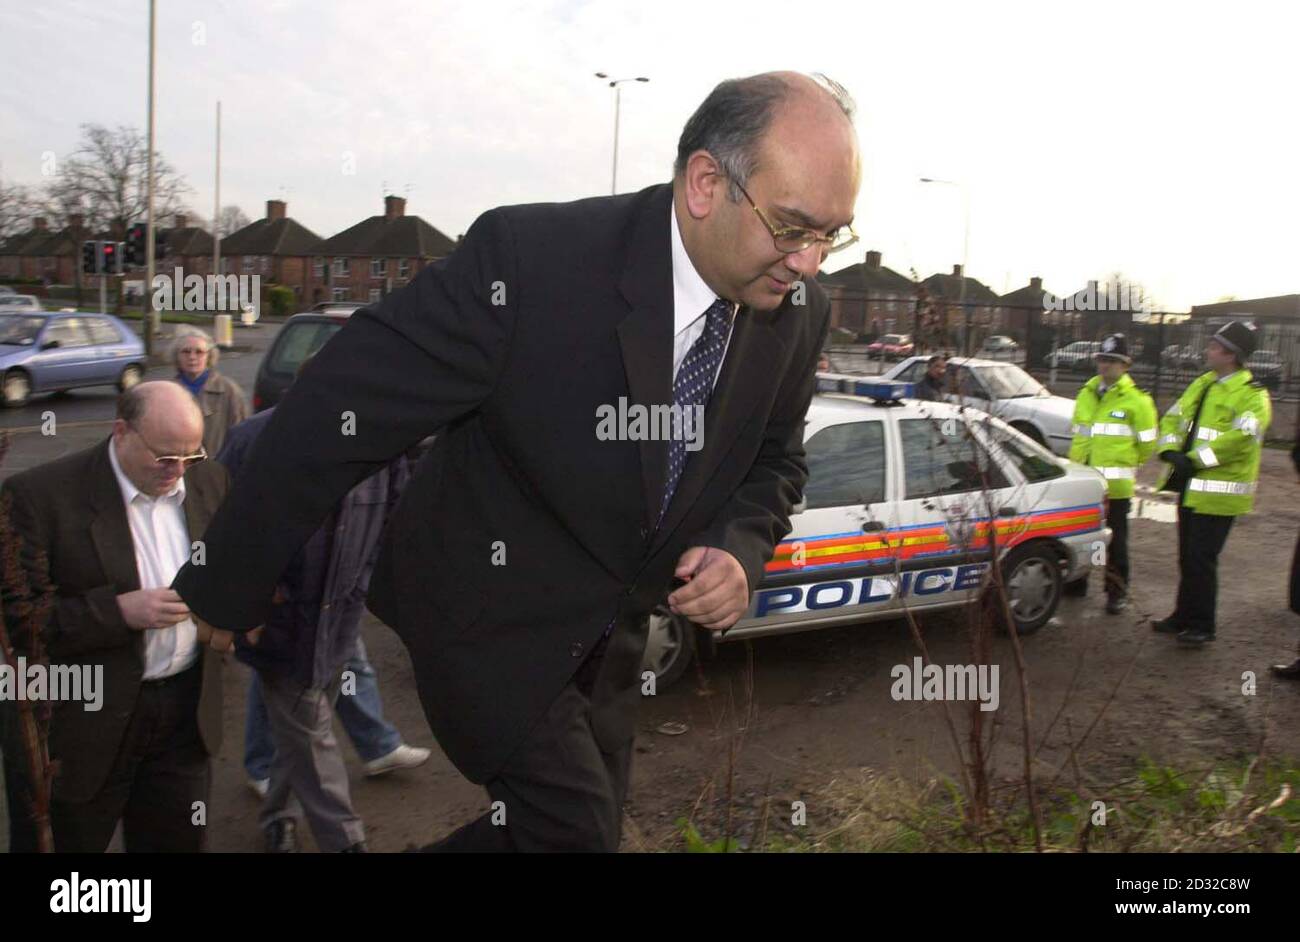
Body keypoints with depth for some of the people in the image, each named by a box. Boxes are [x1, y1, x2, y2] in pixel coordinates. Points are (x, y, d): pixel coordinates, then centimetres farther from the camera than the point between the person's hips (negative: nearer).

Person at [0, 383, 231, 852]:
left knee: (179, 842, 16)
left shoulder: (209, 480, 0)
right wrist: (120, 611, -27)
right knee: (74, 842, 15)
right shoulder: (40, 495, -16)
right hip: (88, 720, -4)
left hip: (188, 709, 4)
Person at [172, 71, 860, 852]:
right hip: (487, 617, -6)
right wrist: (224, 595, -15)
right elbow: (340, 412, -23)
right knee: (576, 828, -12)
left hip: (610, 632, 6)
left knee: (590, 827, 18)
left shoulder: (800, 315, -9)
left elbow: (778, 458, 9)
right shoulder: (527, 257, -27)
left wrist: (739, 550, -14)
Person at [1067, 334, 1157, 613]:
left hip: (1115, 484, -5)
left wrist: (1124, 465, 7)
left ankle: (1117, 592, 12)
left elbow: (1147, 444, -1)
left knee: (1116, 540, 2)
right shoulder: (1086, 393, 11)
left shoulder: (1136, 400, -7)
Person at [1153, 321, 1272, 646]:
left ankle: (1201, 626, 5)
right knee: (1187, 557, 16)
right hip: (1191, 486, 8)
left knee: (1201, 559, -6)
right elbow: (1174, 417, 11)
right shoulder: (1203, 384, 13)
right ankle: (1184, 617, 28)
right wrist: (1171, 451, -8)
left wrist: (1195, 460, -23)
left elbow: (1241, 438, -25)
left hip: (1218, 491, -8)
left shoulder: (1252, 395, -12)